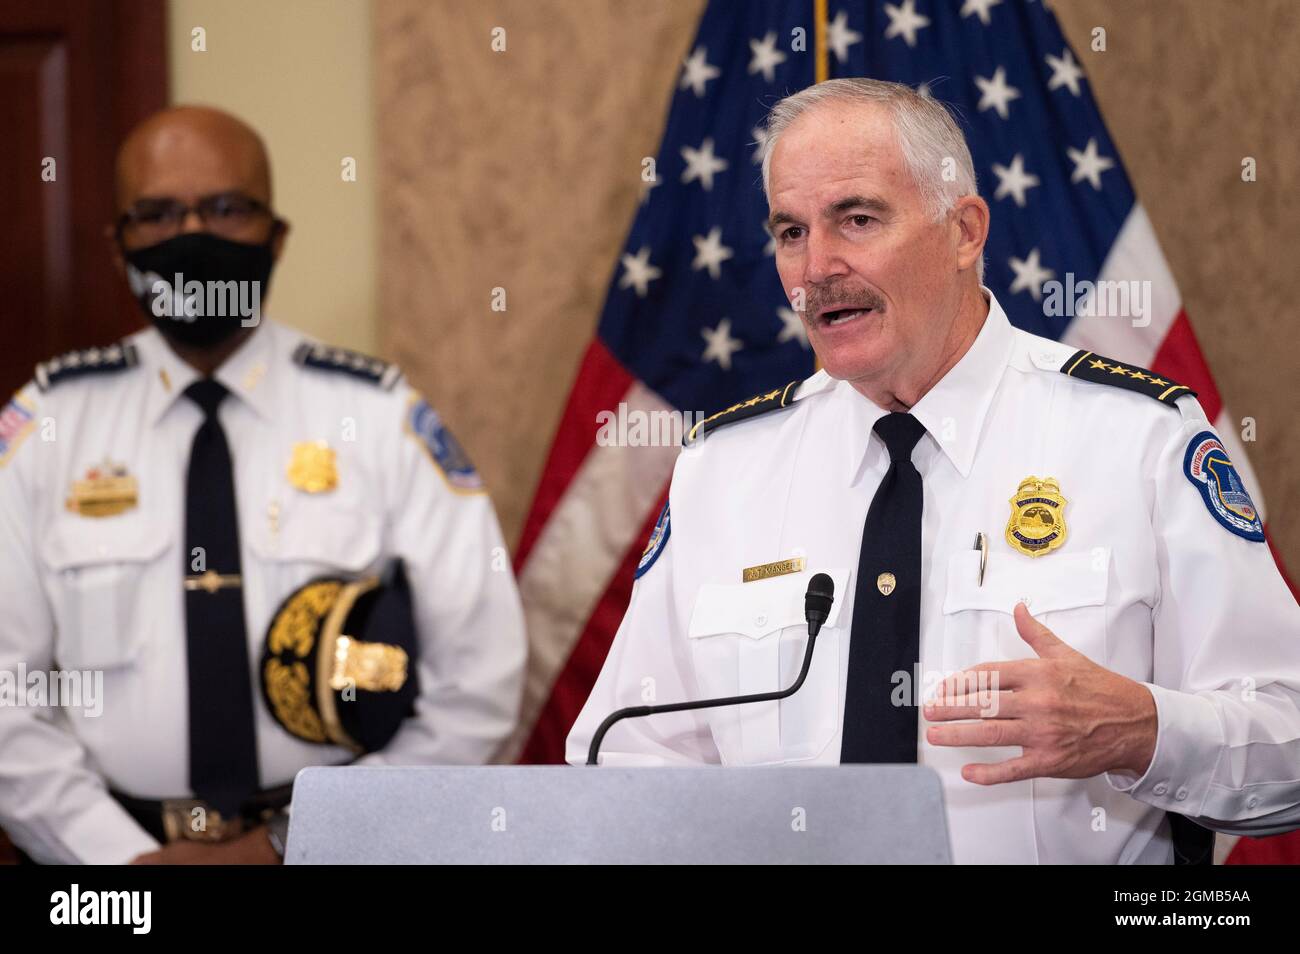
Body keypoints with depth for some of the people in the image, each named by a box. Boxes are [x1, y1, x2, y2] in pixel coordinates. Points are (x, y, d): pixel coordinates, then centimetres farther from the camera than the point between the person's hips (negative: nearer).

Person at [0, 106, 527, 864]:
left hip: (332, 845, -1)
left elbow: (478, 684, 0)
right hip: (113, 841, 1)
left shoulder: (382, 418, 2)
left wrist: (289, 843, -6)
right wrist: (126, 857, -9)